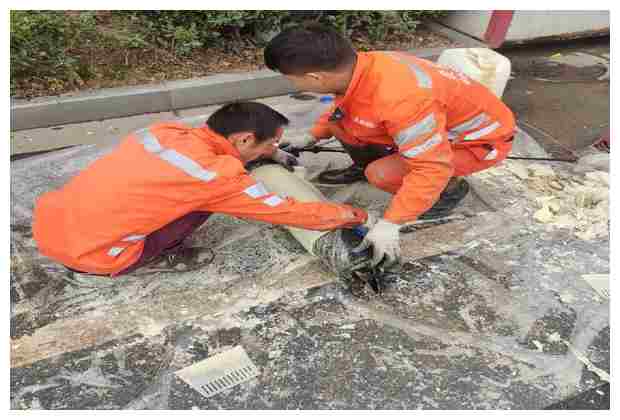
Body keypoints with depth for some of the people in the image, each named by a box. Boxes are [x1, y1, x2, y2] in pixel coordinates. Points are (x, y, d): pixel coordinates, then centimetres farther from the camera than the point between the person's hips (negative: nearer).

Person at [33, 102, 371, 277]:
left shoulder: (166, 130, 2)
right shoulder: (219, 175, -18)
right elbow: (291, 213, -7)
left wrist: (271, 153, 28)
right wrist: (355, 216, 8)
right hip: (86, 253, -7)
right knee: (206, 198, -6)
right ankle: (145, 260, 5)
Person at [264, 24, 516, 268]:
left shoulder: (398, 98, -41)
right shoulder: (361, 67, -15)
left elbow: (433, 168, -37)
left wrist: (389, 223, -35)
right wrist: (312, 137, 7)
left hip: (481, 138, -6)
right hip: (440, 122, 7)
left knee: (383, 175, -27)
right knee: (340, 117, -6)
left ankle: (450, 188, 0)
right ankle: (363, 168, 22)